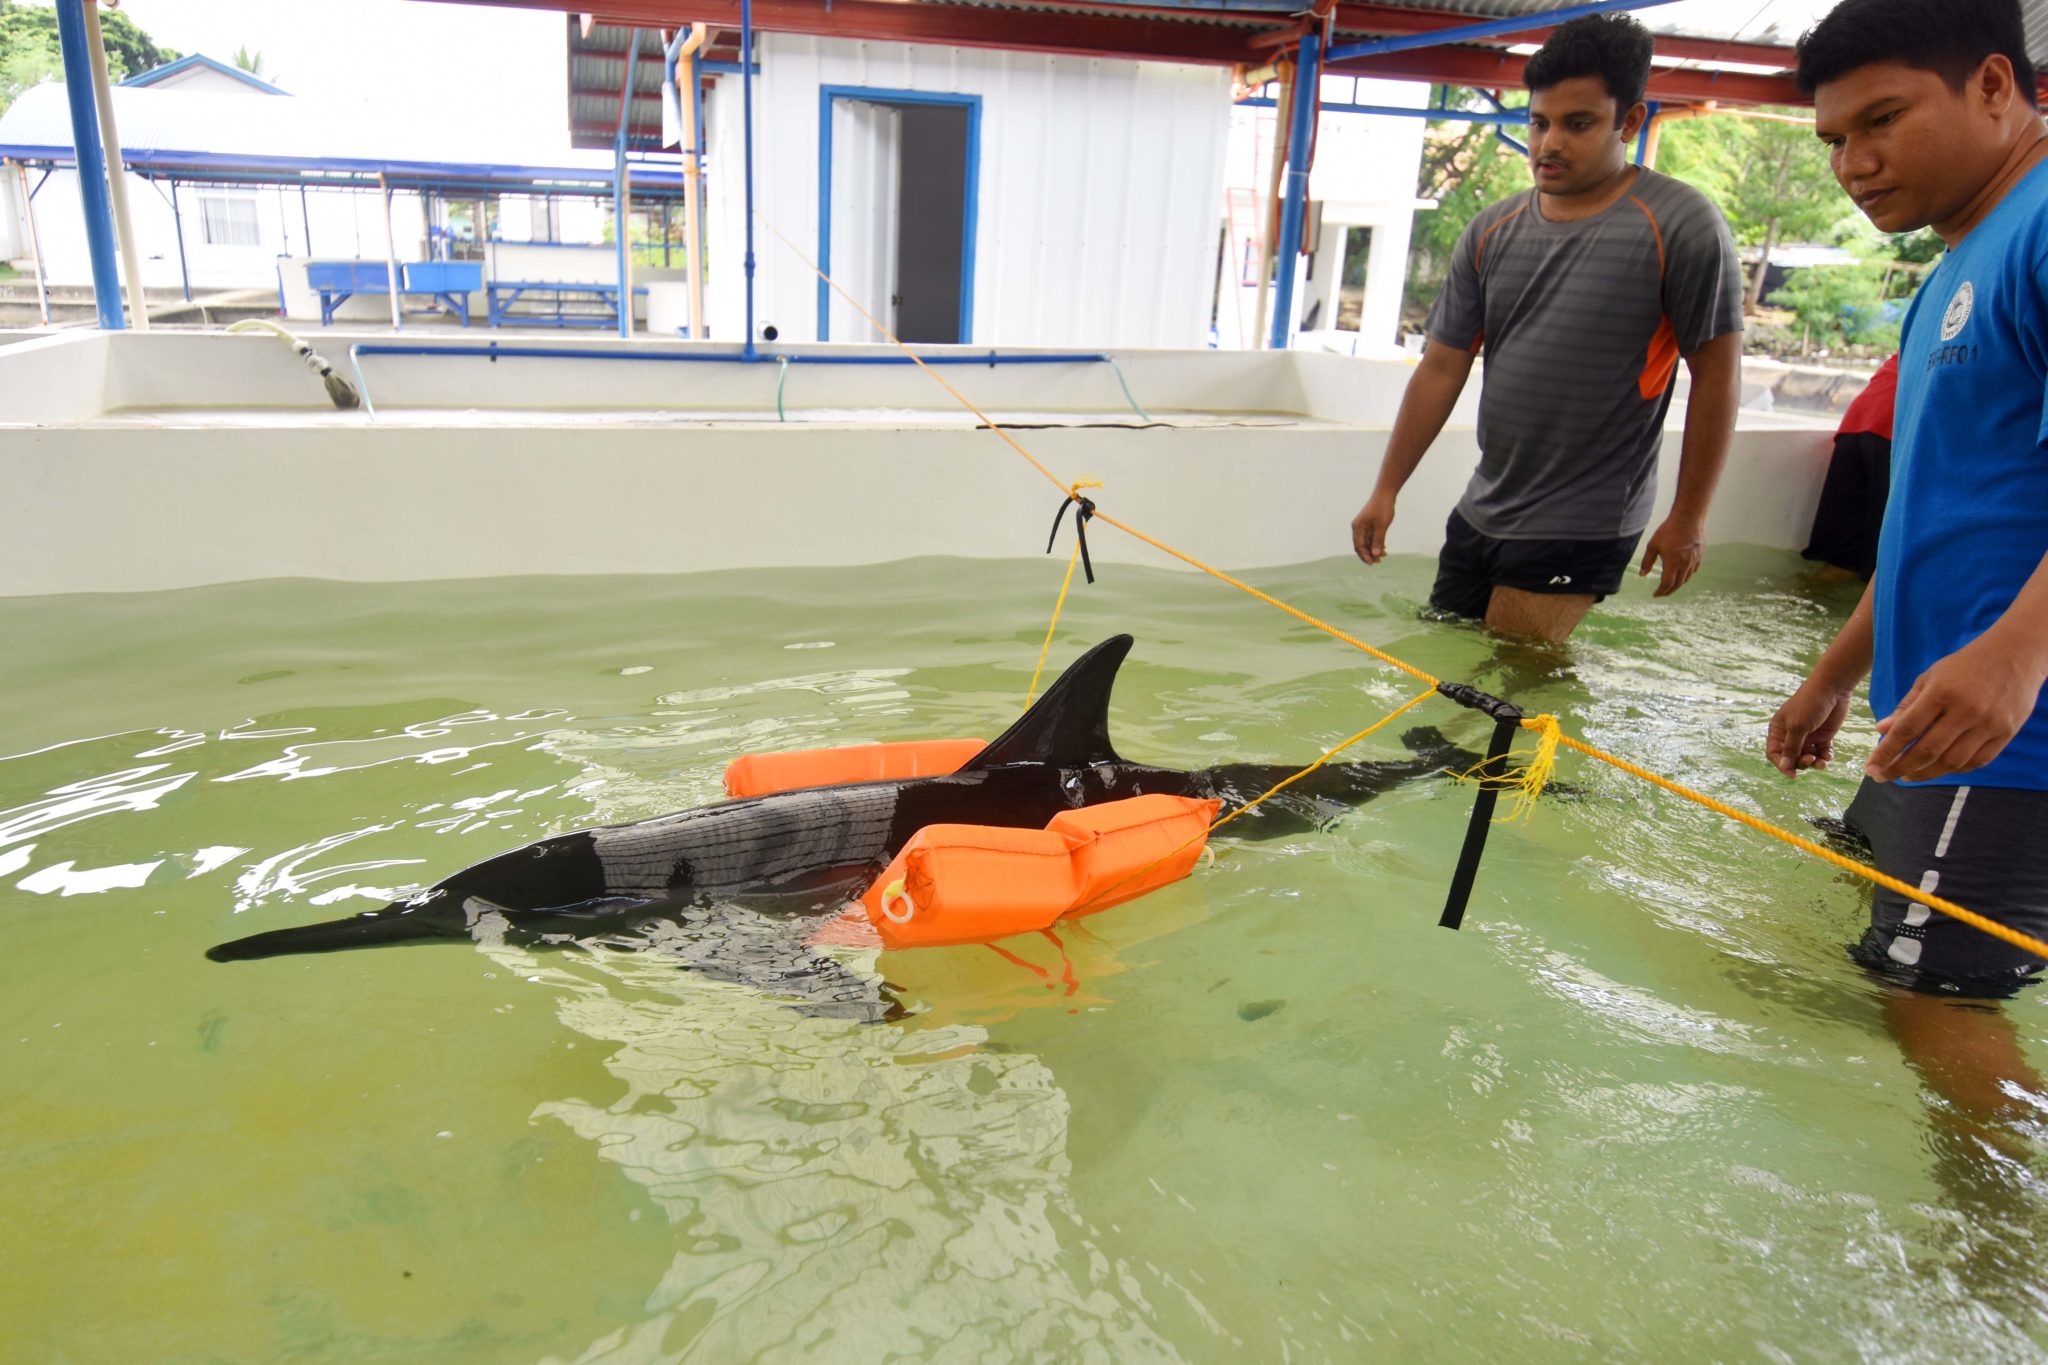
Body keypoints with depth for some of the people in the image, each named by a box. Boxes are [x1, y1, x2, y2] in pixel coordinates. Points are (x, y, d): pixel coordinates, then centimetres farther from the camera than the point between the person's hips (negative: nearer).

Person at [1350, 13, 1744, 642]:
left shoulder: (1681, 227, -8)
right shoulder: (1491, 232, 6)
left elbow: (1717, 374, -6)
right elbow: (1442, 368, 6)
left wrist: (1689, 516, -7)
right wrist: (1386, 492, 2)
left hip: (1579, 532, -6)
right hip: (1479, 514, 6)